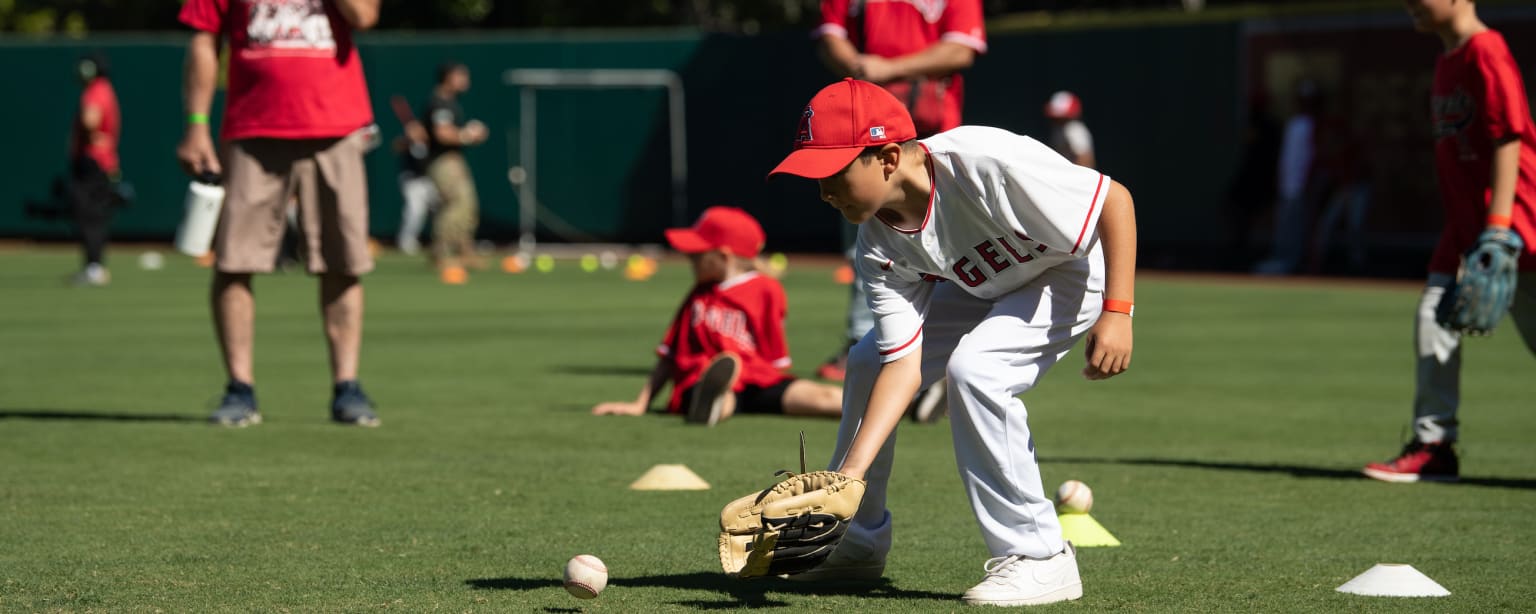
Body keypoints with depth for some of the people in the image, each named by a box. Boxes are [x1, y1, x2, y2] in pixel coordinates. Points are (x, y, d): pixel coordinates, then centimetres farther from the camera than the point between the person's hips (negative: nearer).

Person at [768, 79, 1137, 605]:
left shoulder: (985, 163, -38)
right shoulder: (880, 246, -17)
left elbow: (1115, 199, -31)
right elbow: (904, 362, -18)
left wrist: (1117, 313, -36)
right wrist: (852, 471, -27)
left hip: (1080, 270, -8)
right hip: (988, 283, 8)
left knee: (973, 368, -29)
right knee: (868, 361, 7)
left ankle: (1039, 558, -17)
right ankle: (859, 544, 28)